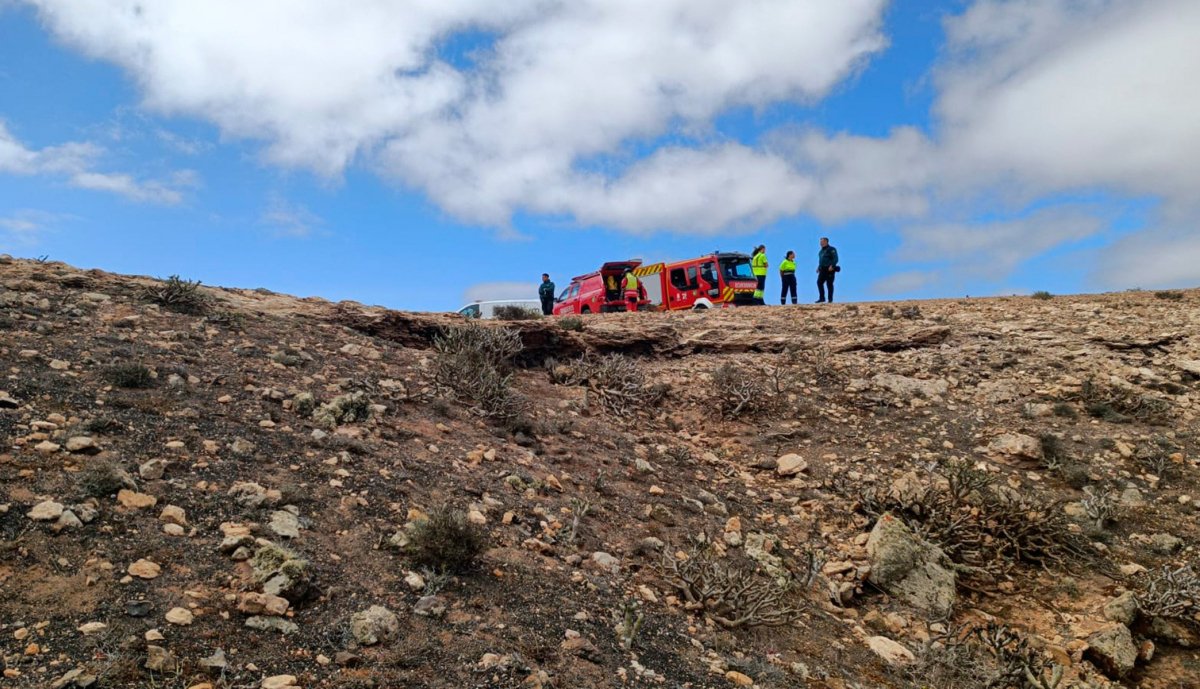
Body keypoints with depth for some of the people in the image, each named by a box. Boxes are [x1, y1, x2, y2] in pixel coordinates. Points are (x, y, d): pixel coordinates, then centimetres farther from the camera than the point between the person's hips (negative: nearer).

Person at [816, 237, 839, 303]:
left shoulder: (831, 249, -4)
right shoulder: (822, 251, 21)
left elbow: (835, 259, -12)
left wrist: (832, 266, -25)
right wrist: (818, 268, 16)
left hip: (830, 269, -7)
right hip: (823, 270, 7)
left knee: (829, 284, -6)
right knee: (819, 282, -5)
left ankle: (830, 300, -2)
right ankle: (822, 298, -2)